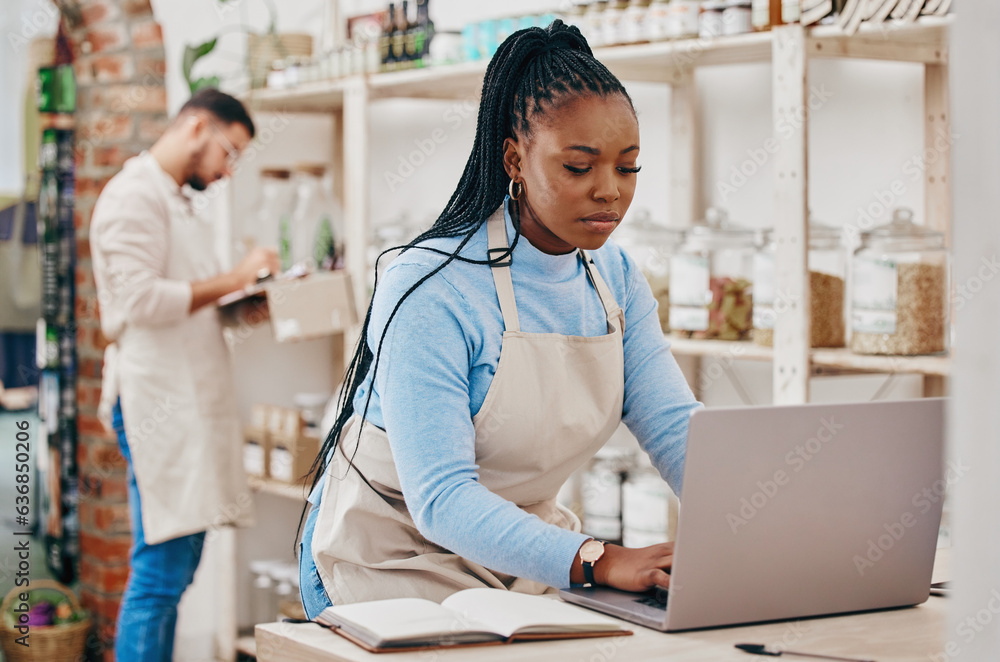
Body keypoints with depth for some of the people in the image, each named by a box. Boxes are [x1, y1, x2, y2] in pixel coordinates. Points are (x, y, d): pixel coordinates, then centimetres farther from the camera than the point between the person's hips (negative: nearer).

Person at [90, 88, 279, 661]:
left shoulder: (178, 202, 23)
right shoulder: (135, 194, -9)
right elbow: (141, 298, -20)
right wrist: (231, 282, -16)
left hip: (191, 401, 10)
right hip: (160, 403, -10)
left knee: (176, 569, 11)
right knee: (160, 575, -10)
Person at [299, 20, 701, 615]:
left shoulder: (616, 280, -1)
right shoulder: (431, 289, -24)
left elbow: (679, 430, -8)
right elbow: (440, 499, -29)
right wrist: (597, 561, -42)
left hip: (522, 546, 6)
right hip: (398, 555, -6)